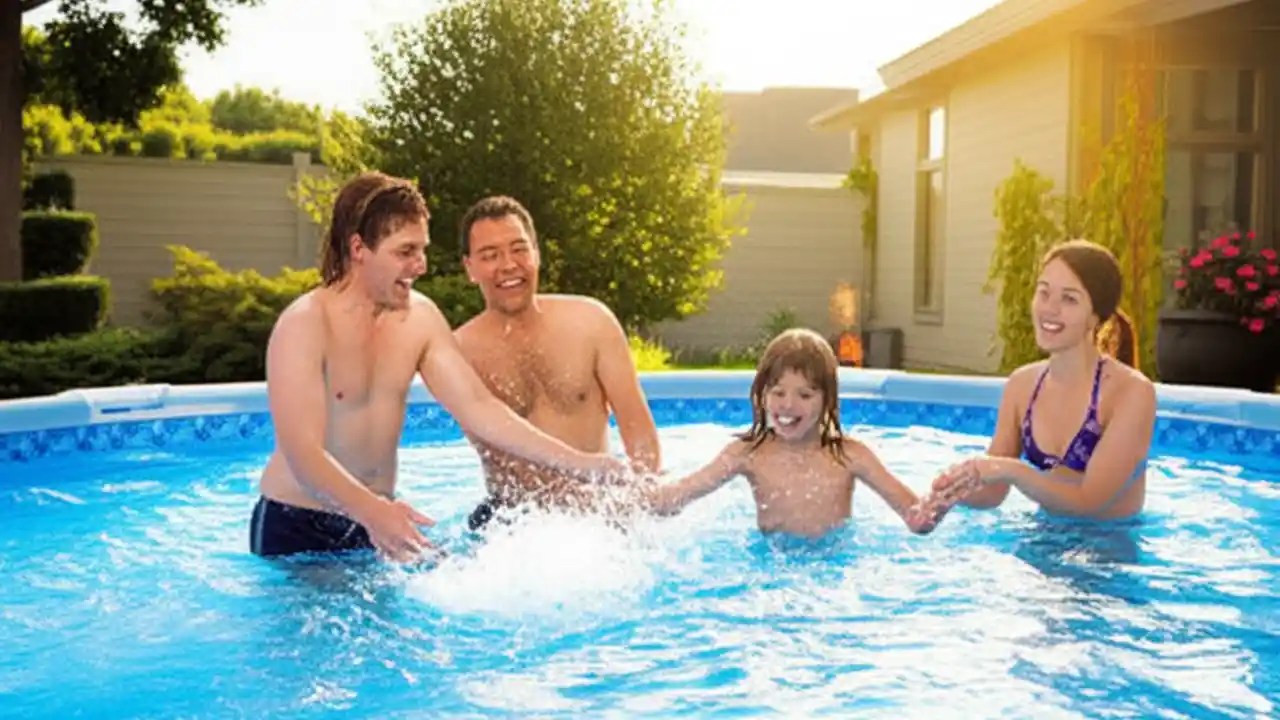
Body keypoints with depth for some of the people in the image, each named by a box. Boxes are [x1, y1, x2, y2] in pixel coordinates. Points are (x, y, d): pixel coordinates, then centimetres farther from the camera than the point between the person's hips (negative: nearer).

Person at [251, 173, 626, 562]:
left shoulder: (420, 317, -1)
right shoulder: (303, 325, -19)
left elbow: (478, 407, -3)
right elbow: (303, 453, -28)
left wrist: (578, 462, -13)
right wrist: (372, 512, -46)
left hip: (378, 520, 5)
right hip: (294, 528, -5)